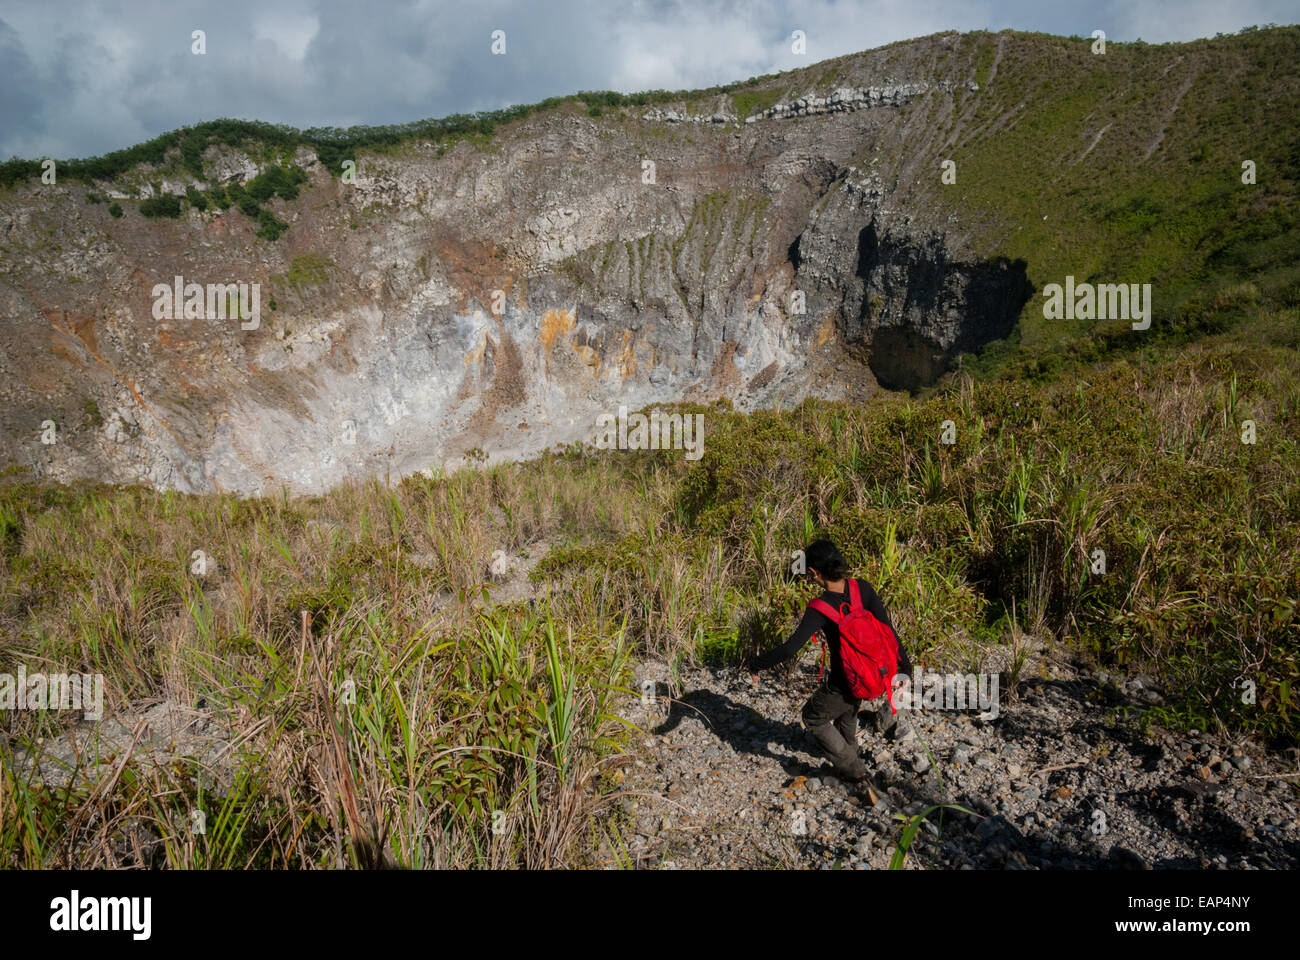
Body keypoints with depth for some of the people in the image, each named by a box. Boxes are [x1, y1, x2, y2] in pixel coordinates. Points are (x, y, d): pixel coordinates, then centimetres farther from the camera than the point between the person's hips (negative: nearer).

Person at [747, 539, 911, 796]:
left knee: (813, 717, 23)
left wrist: (757, 664, -13)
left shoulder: (820, 609, -27)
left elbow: (790, 649, -29)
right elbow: (888, 629, -10)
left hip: (843, 683, -6)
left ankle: (856, 773, 23)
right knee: (847, 709, 37)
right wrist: (904, 666, 1)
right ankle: (847, 754, 62)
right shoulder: (863, 589, -14)